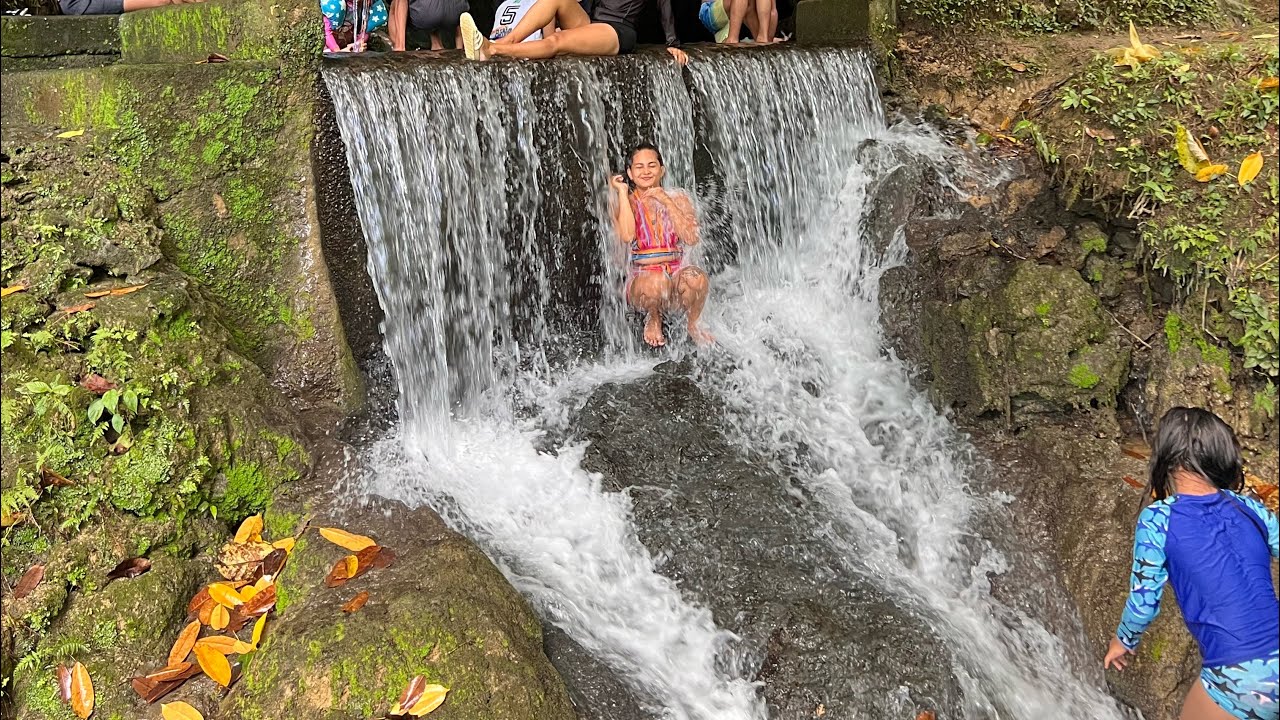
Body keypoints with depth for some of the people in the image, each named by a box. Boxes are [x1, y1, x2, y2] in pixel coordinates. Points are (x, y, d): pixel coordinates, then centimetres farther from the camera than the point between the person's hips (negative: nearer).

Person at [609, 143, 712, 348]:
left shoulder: (677, 198, 9)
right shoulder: (622, 202, 5)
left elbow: (691, 238, -7)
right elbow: (626, 235, -17)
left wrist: (666, 201, -10)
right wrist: (623, 192, -8)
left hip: (676, 272, 1)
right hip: (641, 277, -1)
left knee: (696, 277, -34)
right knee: (655, 282, -37)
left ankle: (693, 324, -2)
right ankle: (653, 319, 0)